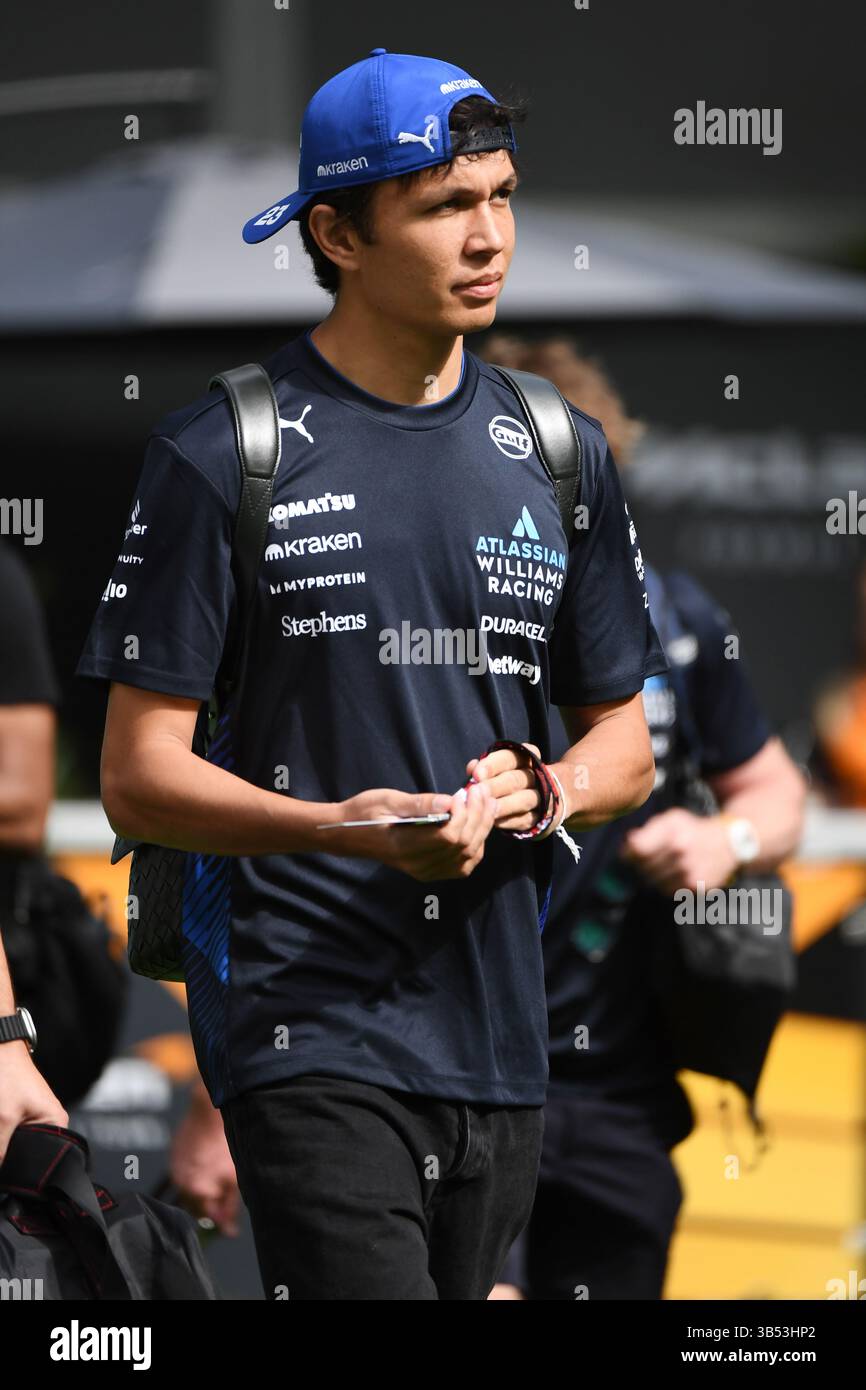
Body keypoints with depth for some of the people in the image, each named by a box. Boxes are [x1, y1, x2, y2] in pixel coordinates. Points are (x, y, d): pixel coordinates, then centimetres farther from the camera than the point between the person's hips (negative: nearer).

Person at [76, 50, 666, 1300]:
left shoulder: (559, 455, 13)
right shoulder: (222, 455, -2)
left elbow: (624, 748, 19)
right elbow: (138, 776, -4)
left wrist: (537, 795, -4)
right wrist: (338, 826, -21)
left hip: (499, 1037, 5)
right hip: (306, 1036, -5)